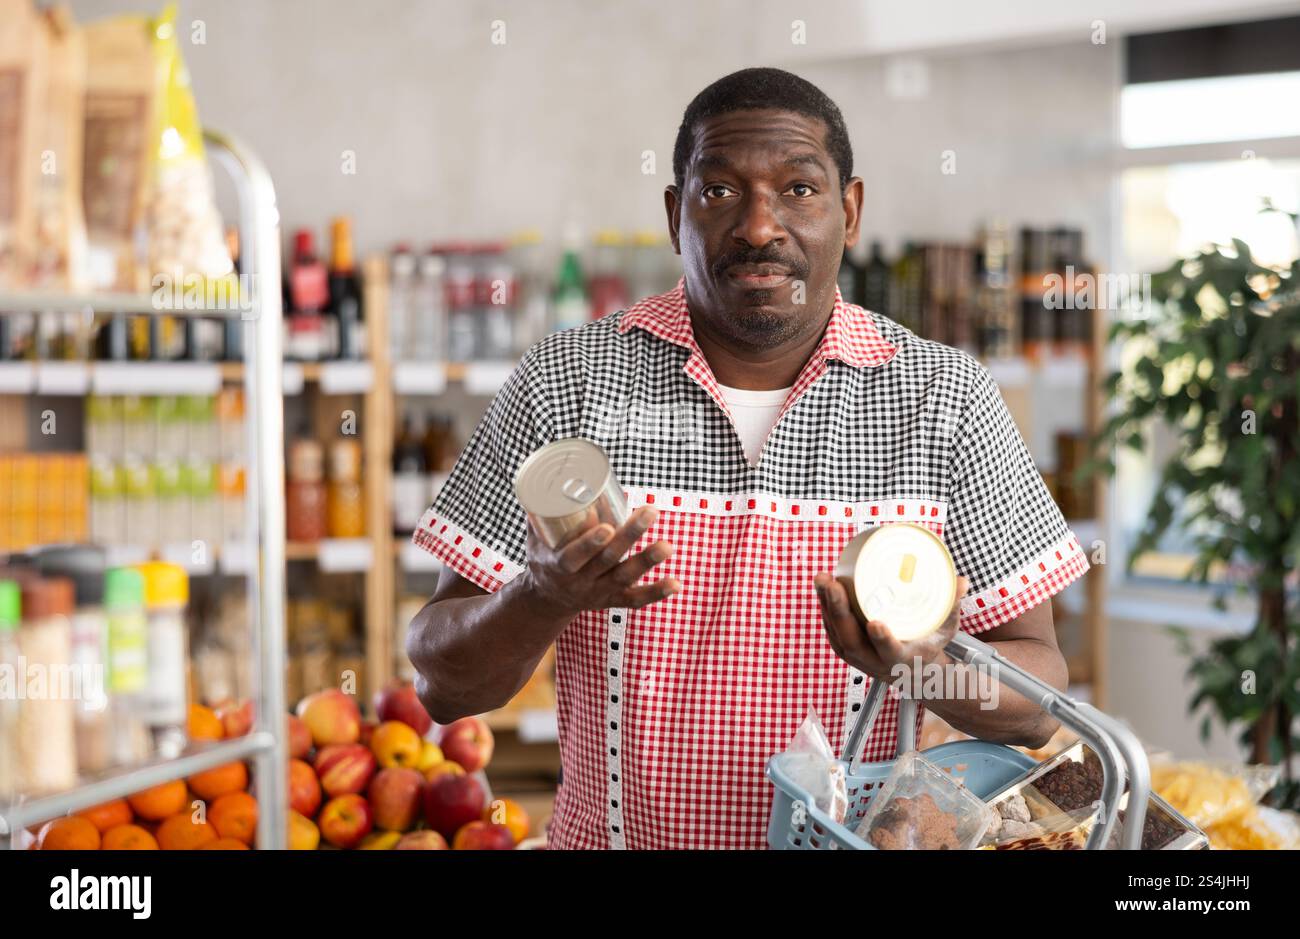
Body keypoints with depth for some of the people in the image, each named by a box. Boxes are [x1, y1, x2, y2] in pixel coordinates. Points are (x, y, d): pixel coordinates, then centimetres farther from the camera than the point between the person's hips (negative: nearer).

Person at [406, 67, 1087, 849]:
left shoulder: (945, 398, -1)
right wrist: (545, 600, -20)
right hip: (616, 835, 1)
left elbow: (1038, 703, 0)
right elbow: (445, 685, -1)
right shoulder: (566, 381, -2)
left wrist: (929, 664, -19)